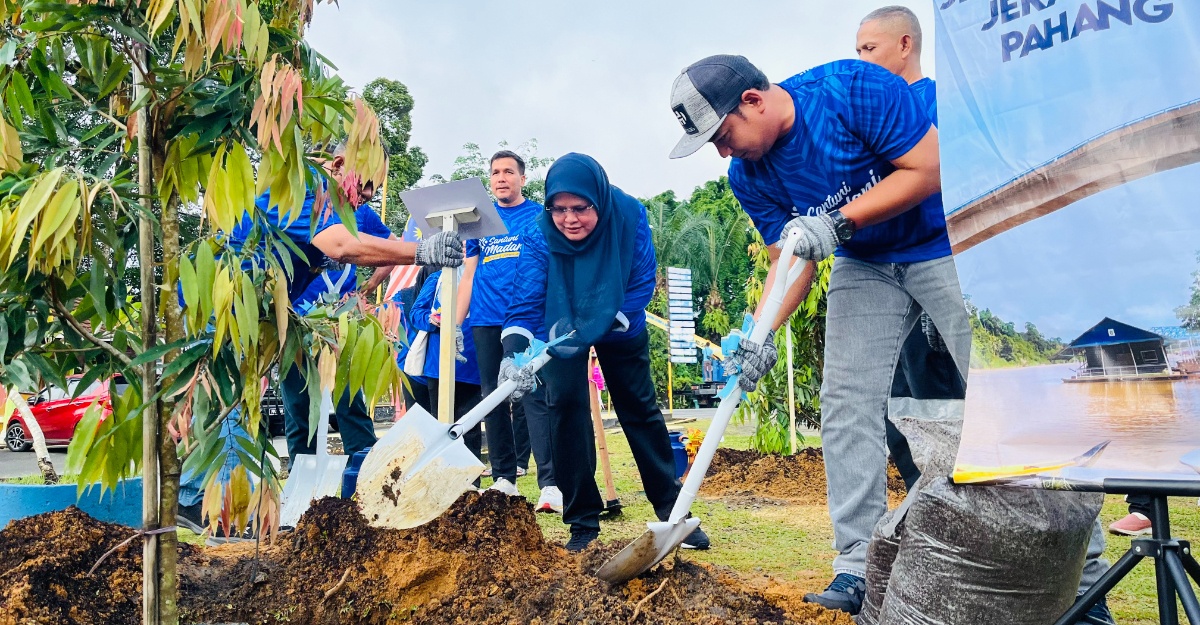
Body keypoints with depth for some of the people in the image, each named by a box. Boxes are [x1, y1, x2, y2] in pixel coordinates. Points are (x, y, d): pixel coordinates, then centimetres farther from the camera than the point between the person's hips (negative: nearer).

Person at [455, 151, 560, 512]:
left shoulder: (540, 216, 8)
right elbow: (469, 274, 15)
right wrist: (455, 322, 6)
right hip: (486, 321, 4)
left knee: (533, 396, -12)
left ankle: (550, 485, -14)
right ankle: (504, 479, 17)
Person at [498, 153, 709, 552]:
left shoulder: (629, 215, -29)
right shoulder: (538, 235, -29)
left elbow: (641, 284, -25)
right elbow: (526, 301, -34)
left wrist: (593, 331, -33)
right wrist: (514, 352, -53)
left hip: (621, 326, 1)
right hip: (560, 327, 0)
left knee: (640, 409, 6)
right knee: (565, 404, -11)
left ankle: (672, 510, 19)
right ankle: (583, 522, 0)